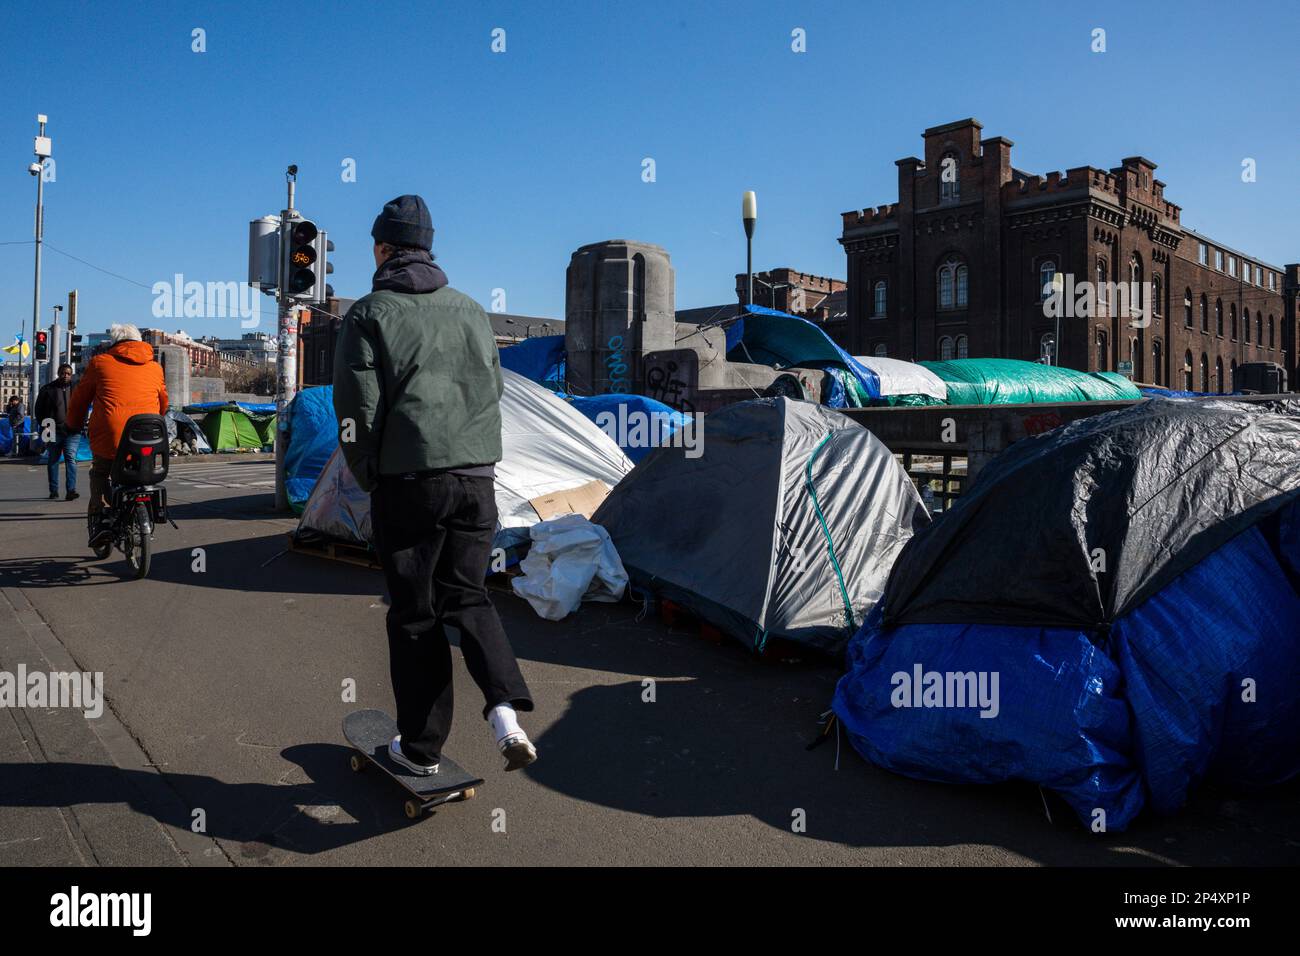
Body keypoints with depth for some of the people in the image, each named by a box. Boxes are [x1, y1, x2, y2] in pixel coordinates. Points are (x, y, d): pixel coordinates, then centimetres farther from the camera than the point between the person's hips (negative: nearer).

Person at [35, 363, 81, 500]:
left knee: (71, 458, -12)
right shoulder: (47, 389, 7)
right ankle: (53, 490, 16)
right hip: (53, 431, 1)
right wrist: (43, 427, 0)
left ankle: (71, 490, -17)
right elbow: (39, 409, 9)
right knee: (52, 461, 8)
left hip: (71, 432, -1)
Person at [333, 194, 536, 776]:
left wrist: (368, 478, 8)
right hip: (476, 478, 4)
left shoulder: (369, 315, -2)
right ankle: (504, 706, -5)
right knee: (466, 595, 16)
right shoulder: (472, 311, 13)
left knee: (415, 613, 8)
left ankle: (421, 747, 17)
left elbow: (356, 410, -6)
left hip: (407, 482, -4)